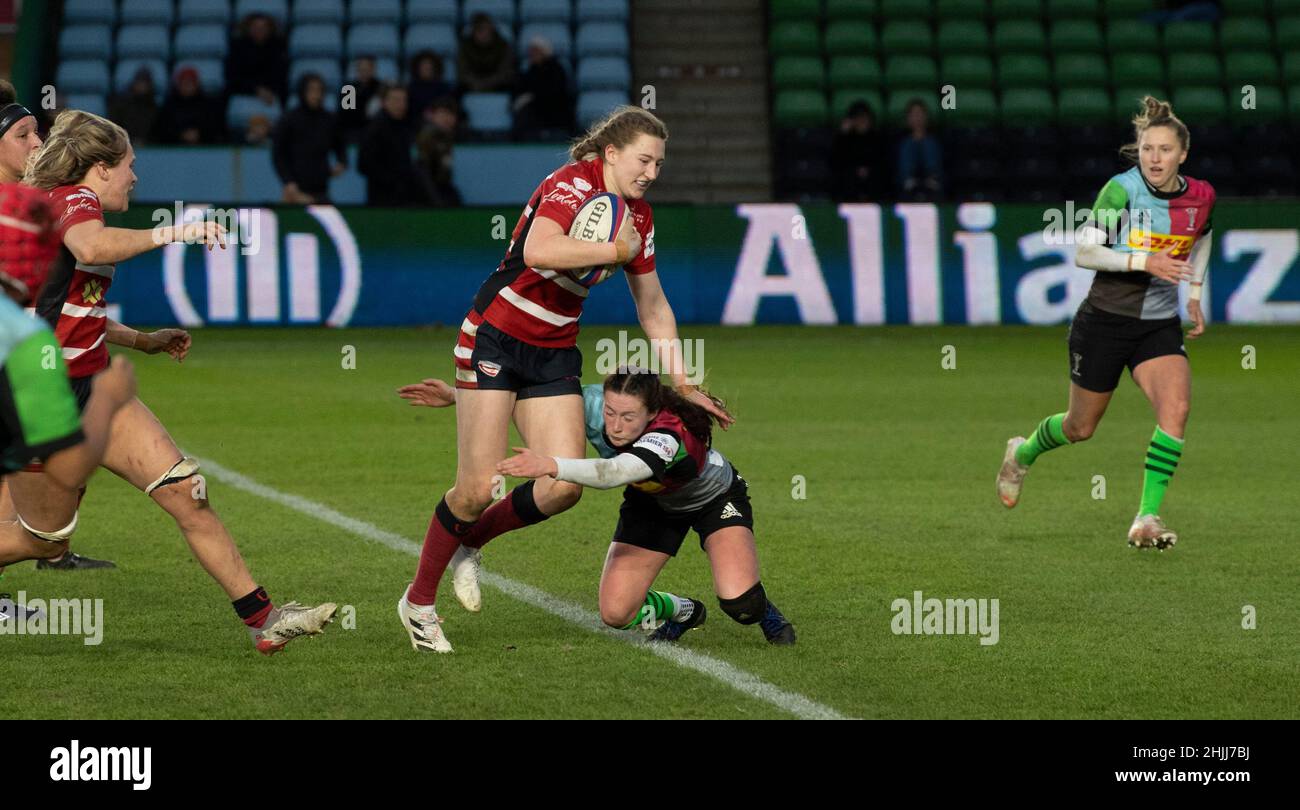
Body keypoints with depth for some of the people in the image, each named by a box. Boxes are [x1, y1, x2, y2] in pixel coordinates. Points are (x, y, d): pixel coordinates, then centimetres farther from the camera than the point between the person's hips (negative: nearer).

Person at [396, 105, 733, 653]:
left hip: (555, 352, 7)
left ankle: (470, 541, 18)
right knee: (478, 489, -10)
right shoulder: (573, 184, -16)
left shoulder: (638, 216, 7)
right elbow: (539, 250, -36)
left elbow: (653, 308, 17)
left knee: (564, 486, -9)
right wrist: (615, 250, -24)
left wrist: (682, 384, 14)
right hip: (495, 337, -7)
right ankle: (419, 600, 10)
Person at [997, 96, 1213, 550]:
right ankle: (1022, 453, 46)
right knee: (1081, 427, 12)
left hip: (1160, 325, 3)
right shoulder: (1122, 189, -16)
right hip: (1105, 321, -3)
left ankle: (1147, 518, -18)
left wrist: (1195, 295, 14)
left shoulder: (1201, 197, -2)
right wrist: (1143, 261, -31)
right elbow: (1084, 252, -20)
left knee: (1176, 408, -23)